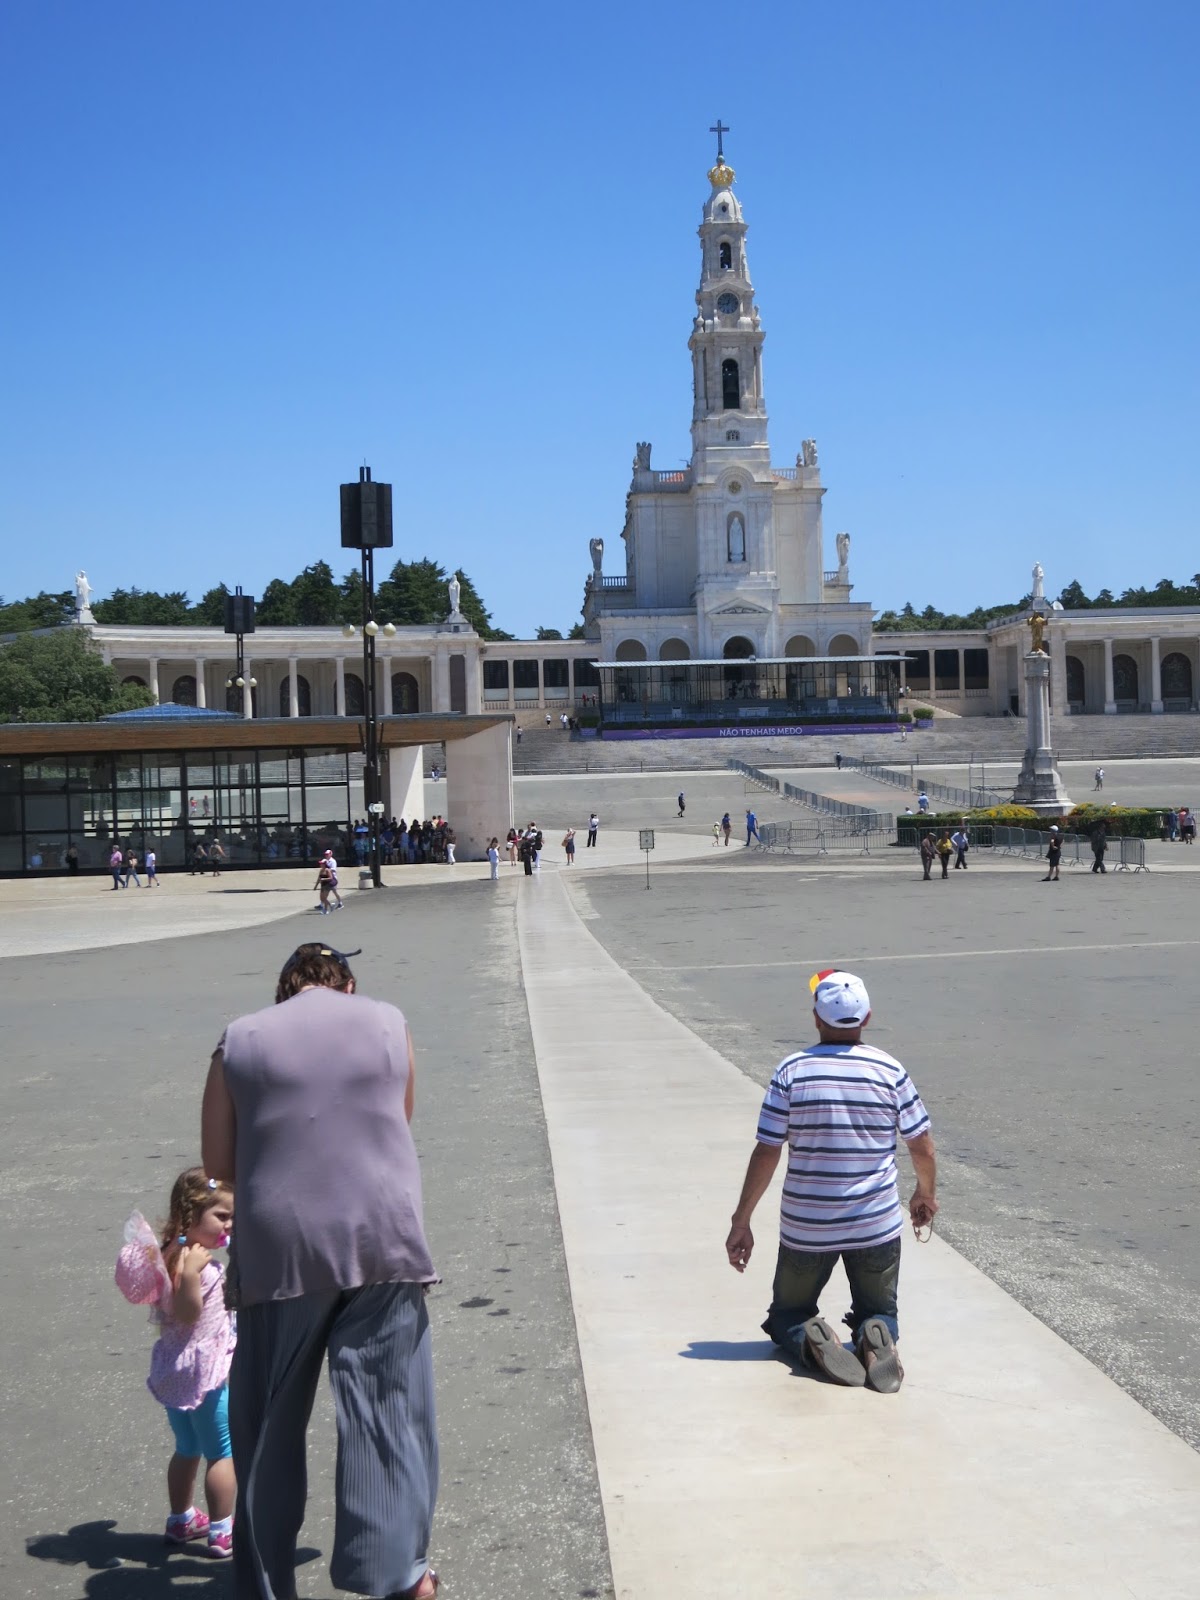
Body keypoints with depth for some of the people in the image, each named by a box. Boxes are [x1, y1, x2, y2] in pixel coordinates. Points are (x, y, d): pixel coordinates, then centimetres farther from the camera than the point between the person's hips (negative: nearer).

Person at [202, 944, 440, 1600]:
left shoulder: (240, 1040, 6)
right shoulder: (389, 1023, 8)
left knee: (270, 1421, 13)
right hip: (381, 1240, 0)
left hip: (279, 1248, 1)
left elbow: (217, 1162, 8)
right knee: (386, 1406, 8)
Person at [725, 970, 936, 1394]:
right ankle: (875, 1338, -13)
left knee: (787, 1315, 20)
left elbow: (766, 1153, -9)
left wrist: (741, 1221, 0)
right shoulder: (890, 1071, -6)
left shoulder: (792, 1072, -10)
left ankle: (810, 1341, -14)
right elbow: (923, 1148, 2)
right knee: (879, 1312, 22)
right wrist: (926, 1194, 23)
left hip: (805, 1228, -1)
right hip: (877, 1226, 1)